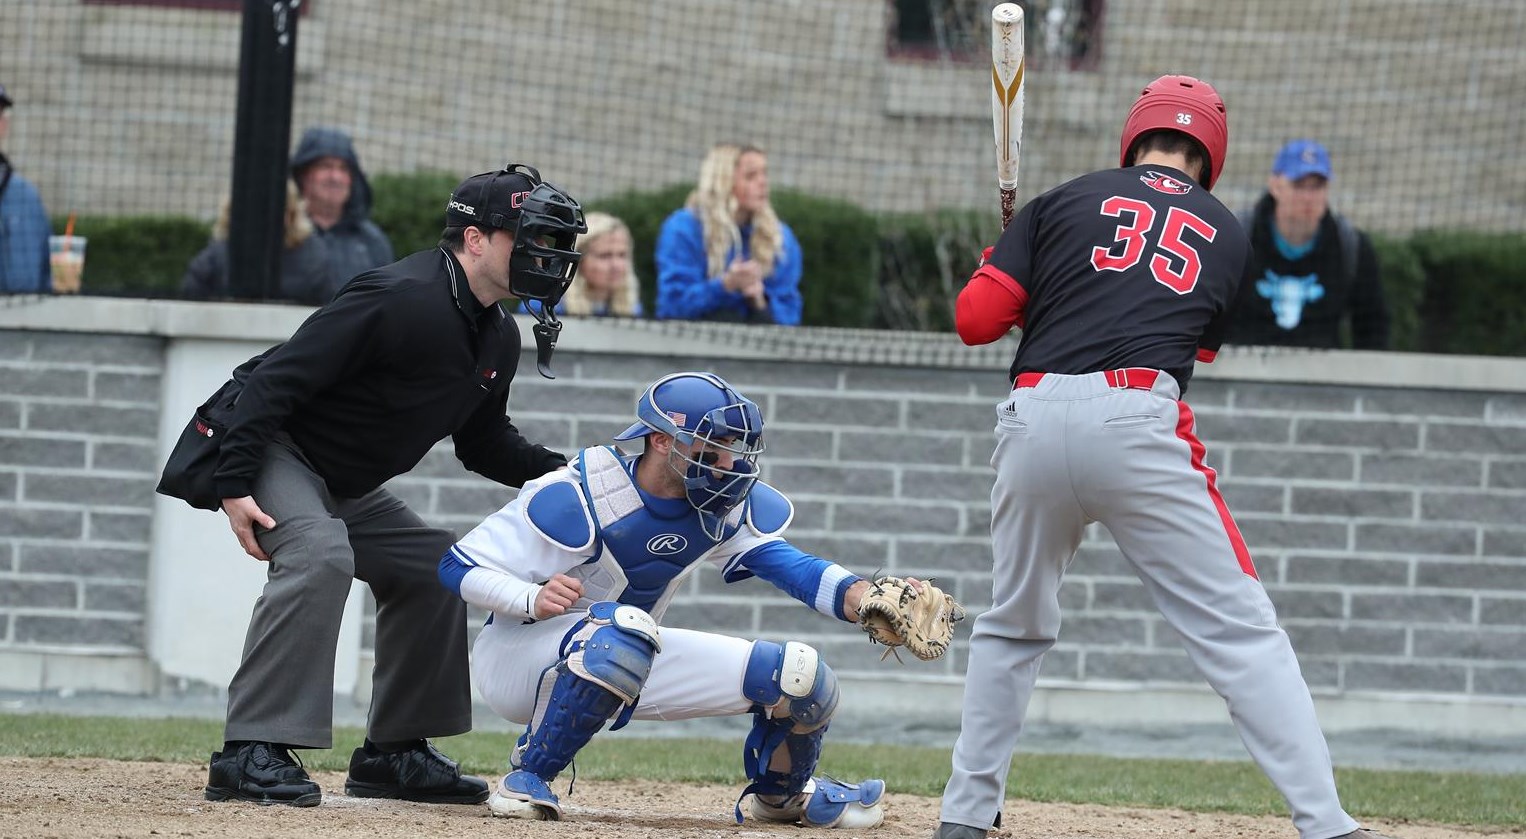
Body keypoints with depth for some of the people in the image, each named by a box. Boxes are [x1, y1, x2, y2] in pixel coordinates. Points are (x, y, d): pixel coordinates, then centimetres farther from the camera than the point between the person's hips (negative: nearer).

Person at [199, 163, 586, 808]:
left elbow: (482, 441, 17)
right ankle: (250, 754, -34)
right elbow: (278, 378, -28)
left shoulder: (498, 340, 4)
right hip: (277, 455, -10)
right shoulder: (402, 297, -27)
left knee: (432, 569, 10)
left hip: (346, 487, 10)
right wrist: (234, 487, -31)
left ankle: (395, 753, 19)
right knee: (320, 554, -32)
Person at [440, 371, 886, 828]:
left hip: (626, 664, 7)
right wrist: (534, 599, -39)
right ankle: (526, 778, -25)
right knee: (623, 631, -41)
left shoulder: (726, 506, -7)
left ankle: (781, 794, 30)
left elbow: (792, 566, -18)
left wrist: (865, 599, -38)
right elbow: (458, 567, -20)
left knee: (800, 674, -3)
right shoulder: (576, 499, -25)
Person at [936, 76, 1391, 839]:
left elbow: (975, 319, 10)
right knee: (1240, 631, -2)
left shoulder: (1065, 202, 16)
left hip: (1034, 421, 2)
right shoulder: (1229, 236, 20)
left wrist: (996, 268, 32)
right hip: (1138, 425, -2)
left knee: (1013, 627, 22)